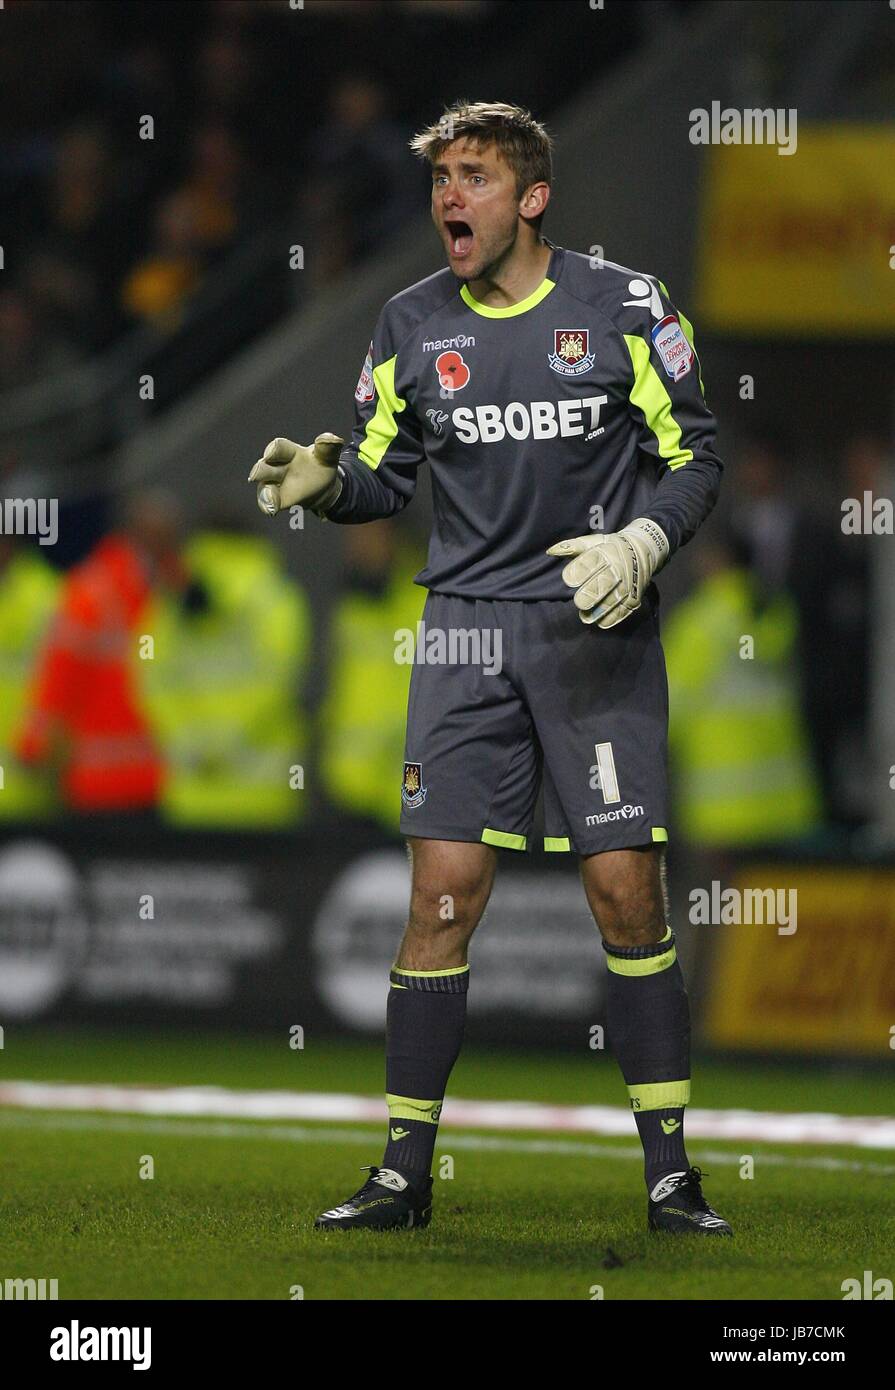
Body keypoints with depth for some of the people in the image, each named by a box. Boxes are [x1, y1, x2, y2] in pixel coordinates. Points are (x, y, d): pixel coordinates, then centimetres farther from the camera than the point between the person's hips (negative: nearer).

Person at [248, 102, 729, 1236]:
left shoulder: (624, 308, -1)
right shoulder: (414, 326, 6)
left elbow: (693, 454, 4)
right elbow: (385, 470, 14)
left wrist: (642, 543, -13)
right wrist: (323, 479, -8)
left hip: (600, 629, -2)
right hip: (468, 631, 2)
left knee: (626, 888, -5)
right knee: (443, 890, -5)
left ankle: (670, 1175, 2)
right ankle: (404, 1173, 1)